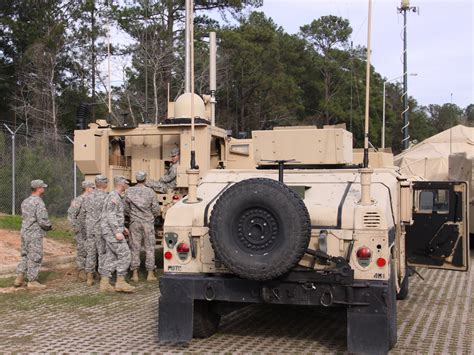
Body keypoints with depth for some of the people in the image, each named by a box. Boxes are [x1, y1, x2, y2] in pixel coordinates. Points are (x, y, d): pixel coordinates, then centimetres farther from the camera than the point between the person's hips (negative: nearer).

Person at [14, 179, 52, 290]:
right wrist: (49, 227, -2)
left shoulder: (25, 202, 9)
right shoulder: (39, 202, -18)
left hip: (25, 232, 8)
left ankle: (19, 278, 20)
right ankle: (32, 281, 8)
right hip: (35, 234, -8)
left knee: (25, 256, 19)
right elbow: (43, 221, -23)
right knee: (35, 258, 2)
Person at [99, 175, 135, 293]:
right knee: (124, 255, -9)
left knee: (110, 257, 7)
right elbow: (110, 215, -21)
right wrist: (117, 231, -26)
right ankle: (120, 282, -7)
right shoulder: (113, 196, -14)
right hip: (112, 231, -10)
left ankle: (104, 284, 7)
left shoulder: (116, 196, 17)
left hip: (112, 232, 10)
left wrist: (122, 227, 27)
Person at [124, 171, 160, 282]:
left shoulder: (129, 192, -1)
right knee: (149, 248, 5)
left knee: (135, 248, 6)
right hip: (148, 223, -1)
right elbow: (156, 209, -3)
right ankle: (150, 274, 6)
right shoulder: (150, 192, -6)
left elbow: (125, 208, 4)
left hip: (134, 223, 1)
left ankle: (135, 274, 6)